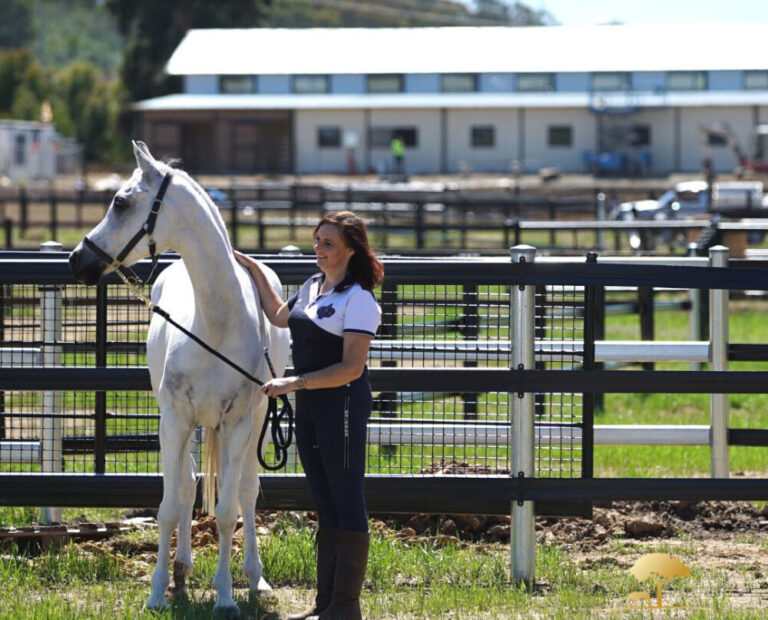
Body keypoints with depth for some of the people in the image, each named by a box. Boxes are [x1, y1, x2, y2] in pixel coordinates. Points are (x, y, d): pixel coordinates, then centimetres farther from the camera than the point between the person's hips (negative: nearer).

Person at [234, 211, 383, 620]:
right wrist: (255, 273, 27)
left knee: (347, 503, -3)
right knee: (325, 505, 12)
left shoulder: (358, 299, -14)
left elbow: (351, 368, -21)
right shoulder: (312, 288, 12)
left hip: (342, 404, -9)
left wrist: (293, 383, -22)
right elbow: (279, 317, 33)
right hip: (309, 405, 9)